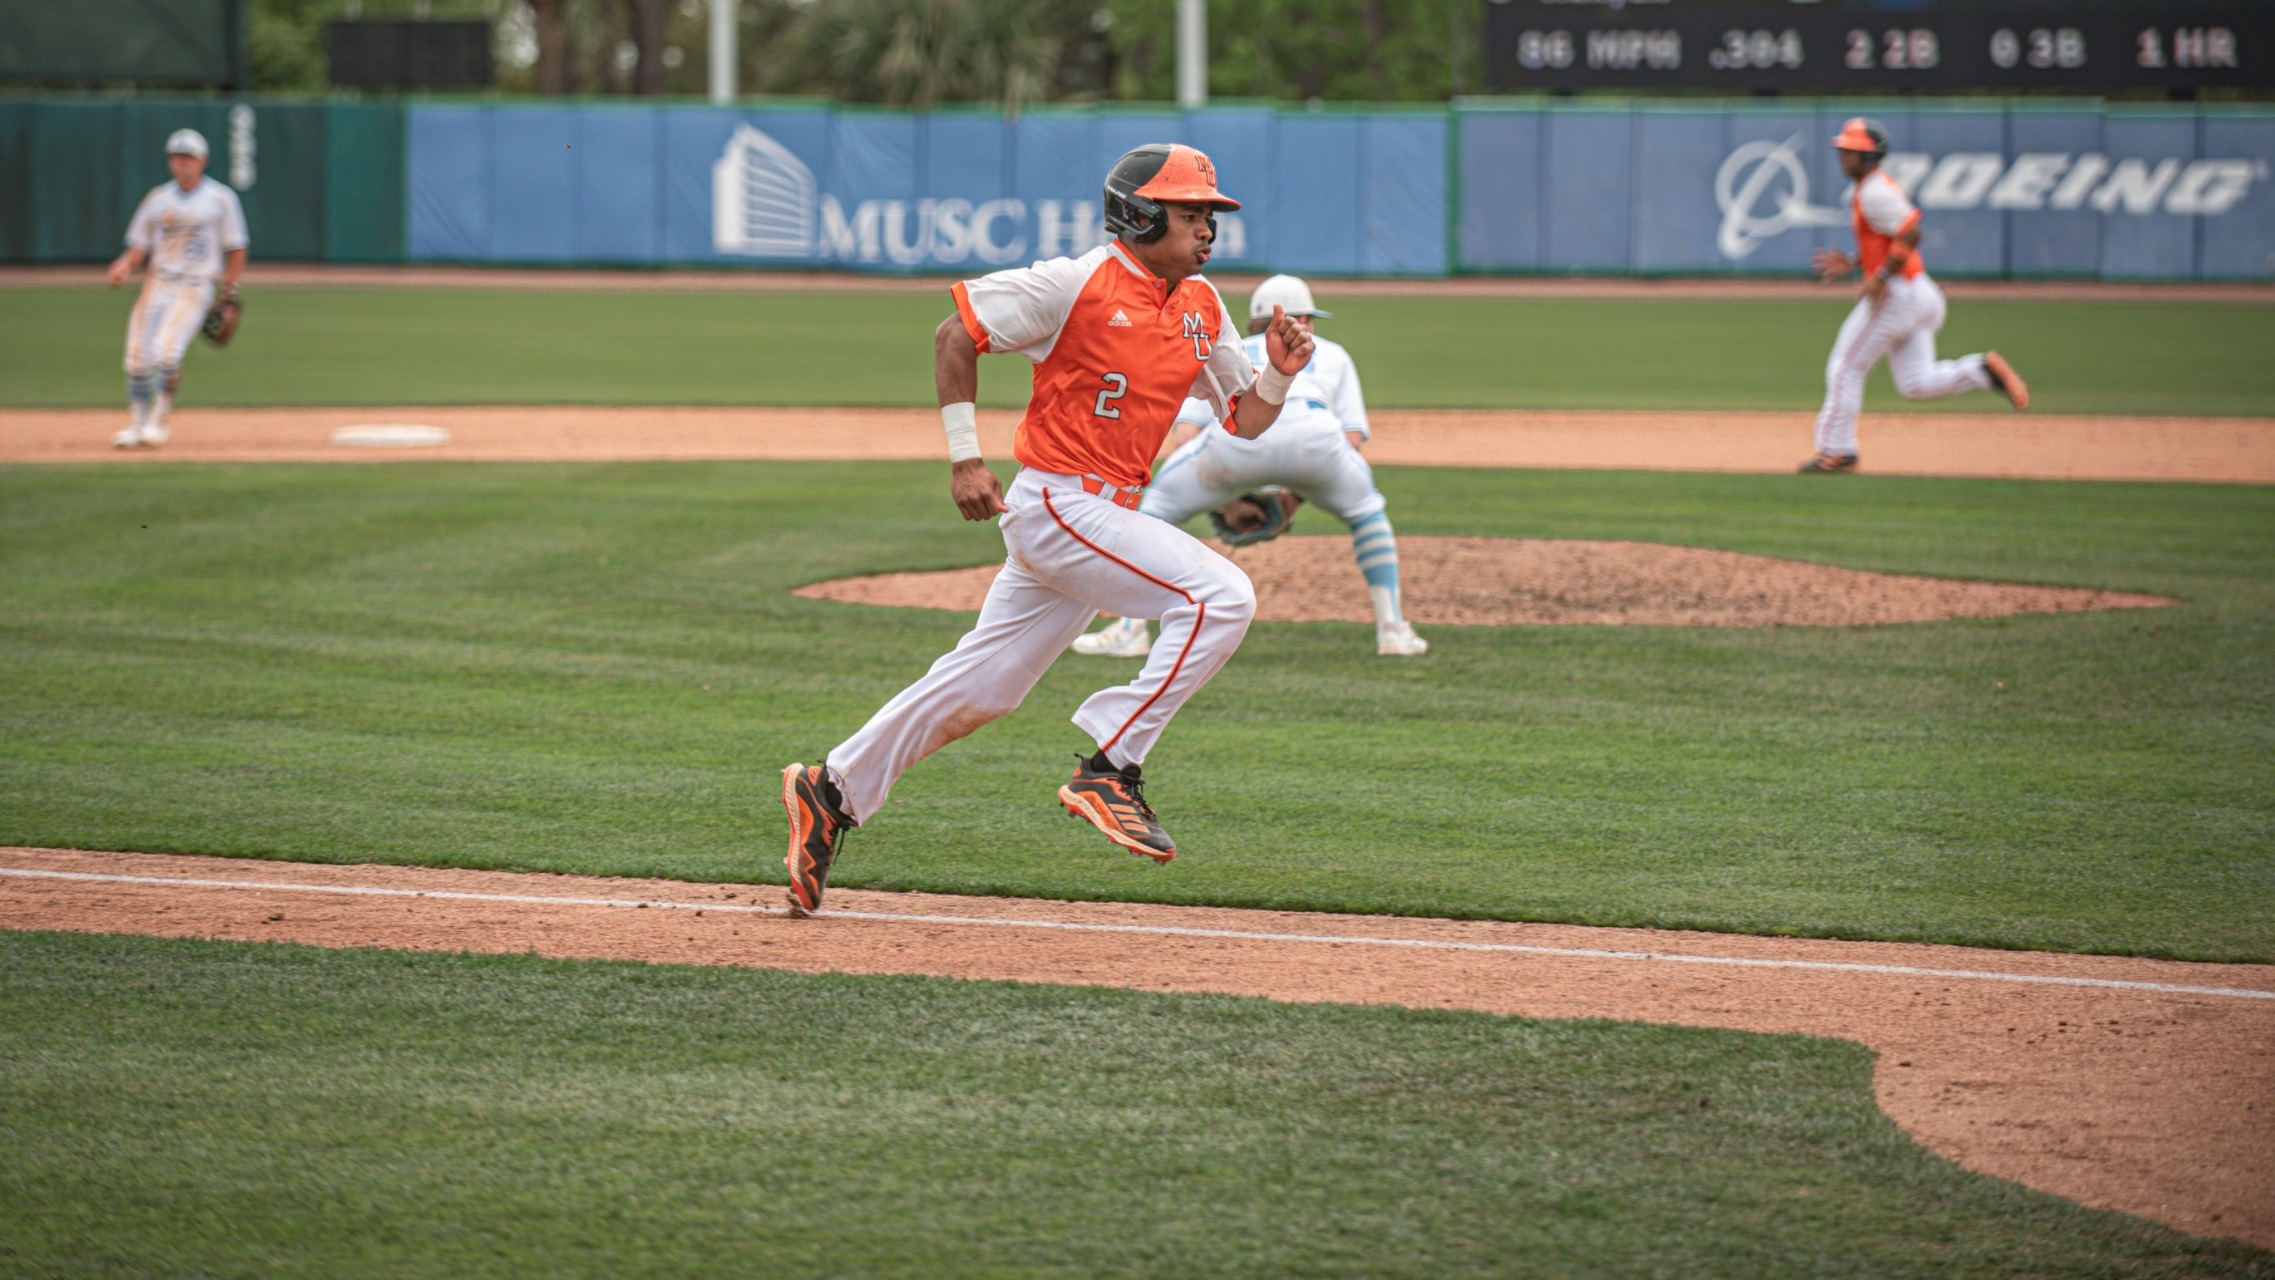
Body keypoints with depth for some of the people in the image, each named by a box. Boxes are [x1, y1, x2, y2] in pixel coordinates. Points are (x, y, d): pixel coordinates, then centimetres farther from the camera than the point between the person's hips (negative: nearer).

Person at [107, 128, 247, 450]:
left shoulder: (220, 199, 1)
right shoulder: (158, 198, 11)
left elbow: (235, 249, 4)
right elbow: (139, 247, 12)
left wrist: (229, 293, -1)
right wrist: (125, 266, -9)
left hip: (194, 288, -4)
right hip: (157, 285, 4)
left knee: (167, 353, -22)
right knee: (137, 359, -2)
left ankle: (159, 421, -5)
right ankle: (135, 424, 14)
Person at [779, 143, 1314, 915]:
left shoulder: (1201, 308, 11)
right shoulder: (1078, 284, -11)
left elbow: (1245, 419, 17)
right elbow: (957, 334, -6)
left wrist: (1279, 373, -5)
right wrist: (964, 459, -10)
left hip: (1107, 517, 8)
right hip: (1056, 502, -8)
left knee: (985, 685, 11)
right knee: (1219, 595, -20)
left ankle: (834, 793, 19)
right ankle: (1109, 769, -17)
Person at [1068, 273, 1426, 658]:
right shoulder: (1332, 354, 36)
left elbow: (1183, 437, 20)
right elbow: (1353, 438, 22)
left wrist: (1221, 498, 28)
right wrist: (1295, 496, 30)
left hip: (1239, 435, 0)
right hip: (1315, 435, 1)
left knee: (1159, 505, 23)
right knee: (1365, 508, 31)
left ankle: (1131, 629, 12)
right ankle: (1392, 630, 24)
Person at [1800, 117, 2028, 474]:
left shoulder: (1875, 193, -15)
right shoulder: (1873, 188, 17)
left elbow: (1910, 234, -25)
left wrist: (1879, 278, -23)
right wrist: (1852, 264, 20)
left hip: (1894, 294, -10)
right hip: (1916, 294, 10)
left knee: (1845, 368, -1)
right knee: (1916, 384, 8)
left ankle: (1835, 451, 4)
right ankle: (1984, 370, -2)